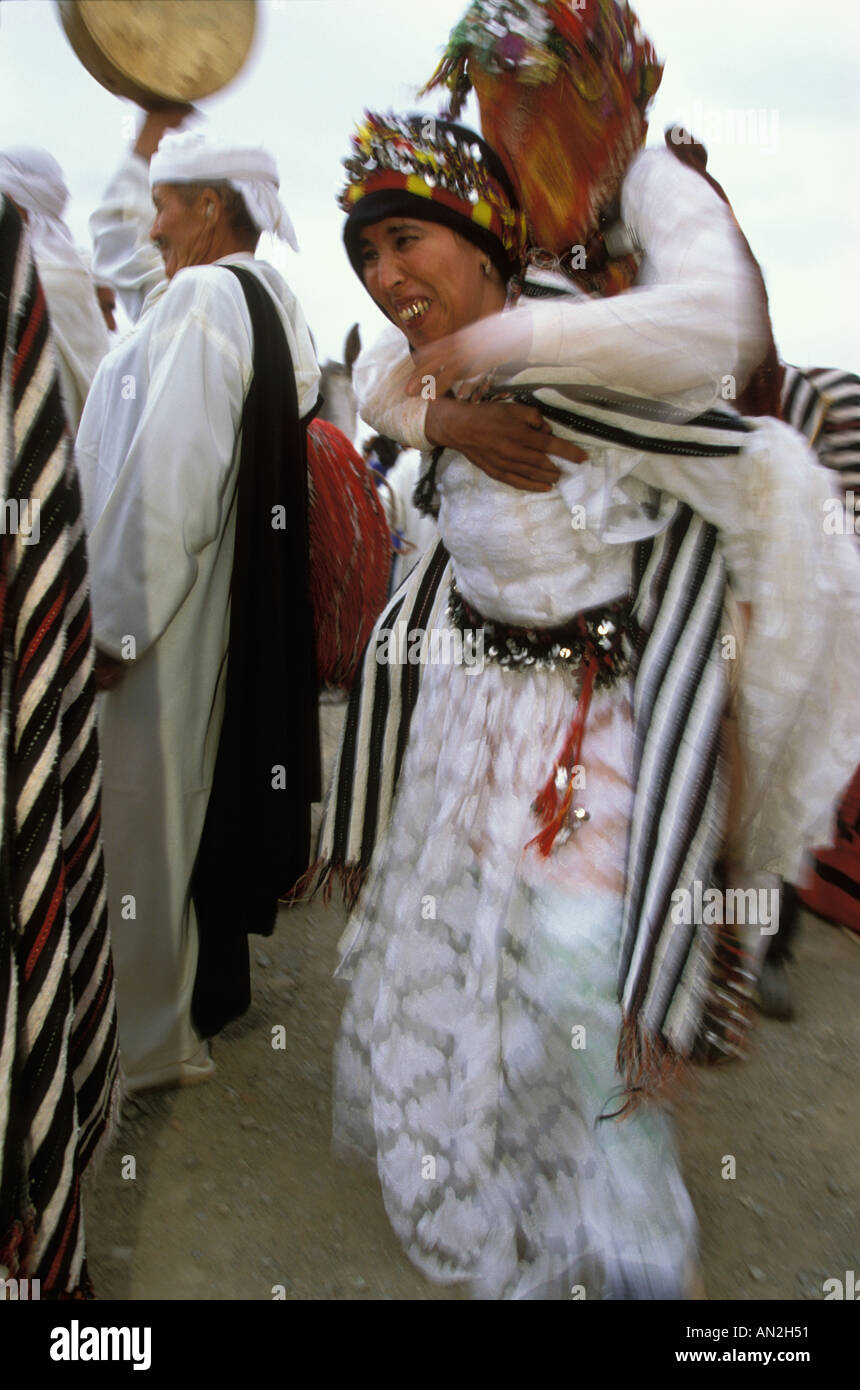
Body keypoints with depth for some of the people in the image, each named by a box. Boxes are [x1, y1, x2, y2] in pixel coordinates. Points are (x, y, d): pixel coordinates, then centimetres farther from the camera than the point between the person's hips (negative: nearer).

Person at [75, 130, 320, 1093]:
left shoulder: (200, 300, -15)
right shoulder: (268, 302, 13)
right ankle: (213, 984, 35)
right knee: (203, 796, 18)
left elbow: (164, 479, -23)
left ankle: (149, 1035, 18)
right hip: (241, 607, 9)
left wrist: (112, 619, -19)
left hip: (160, 614, -9)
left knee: (146, 809, 2)